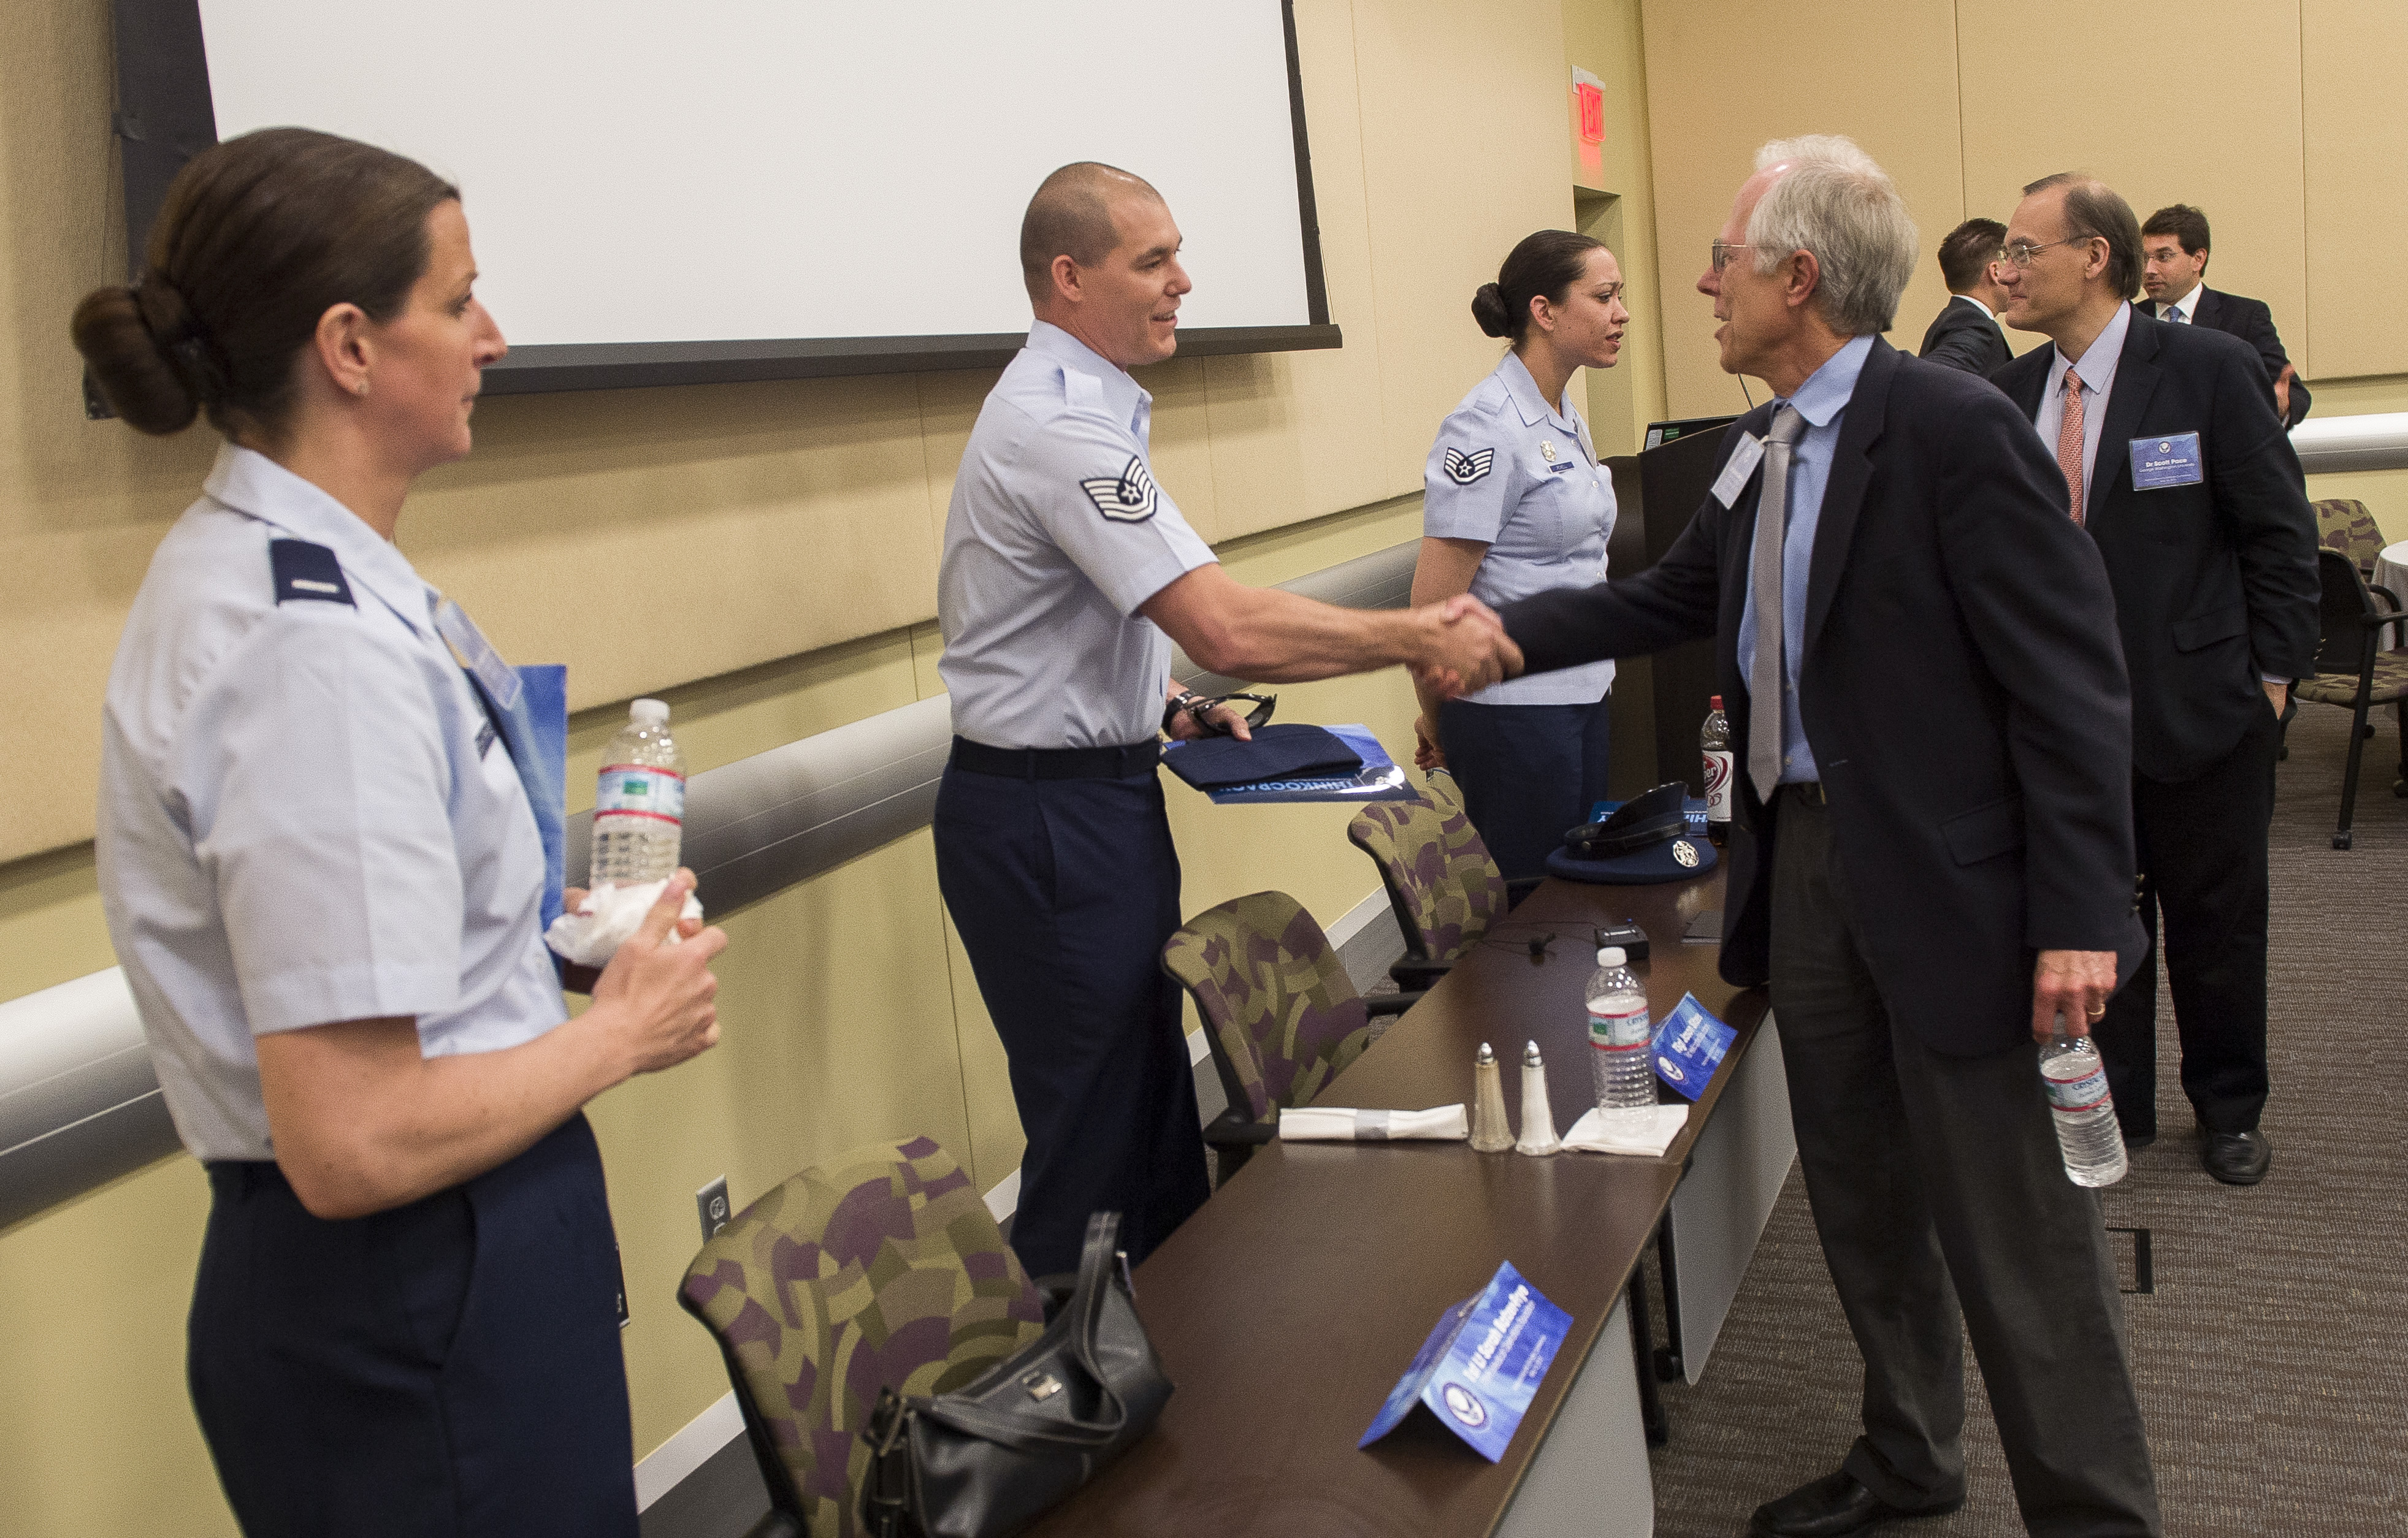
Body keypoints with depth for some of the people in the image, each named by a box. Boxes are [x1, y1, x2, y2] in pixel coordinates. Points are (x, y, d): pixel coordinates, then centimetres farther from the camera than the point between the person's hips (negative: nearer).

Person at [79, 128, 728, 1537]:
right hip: (417, 1305, -9)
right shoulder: (319, 646, -26)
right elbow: (353, 1143, -27)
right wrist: (625, 1030, -14)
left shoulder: (248, 563, 4)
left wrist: (556, 936, 13)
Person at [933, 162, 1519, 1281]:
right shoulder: (1060, 423, -21)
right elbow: (1228, 630, -28)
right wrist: (1420, 635, -20)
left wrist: (1161, 708, 10)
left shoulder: (1076, 406, 13)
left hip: (1092, 794, 10)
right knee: (1093, 1143, -2)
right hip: (1049, 820, -10)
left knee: (1155, 1101, 18)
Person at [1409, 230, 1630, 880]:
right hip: (1515, 707, -9)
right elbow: (1435, 601, -18)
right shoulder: (1488, 427, -17)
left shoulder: (1565, 418, 12)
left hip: (1581, 692, 9)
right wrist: (1438, 720, -5)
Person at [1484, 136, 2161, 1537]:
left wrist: (2081, 912, -22)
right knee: (1859, 1188, 20)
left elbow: (2071, 677, -19)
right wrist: (1501, 632, 8)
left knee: (2014, 1221, 3)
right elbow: (1671, 602, 19)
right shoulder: (1763, 448, 8)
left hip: (1946, 881, -8)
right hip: (1802, 855, 8)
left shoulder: (1957, 429, -17)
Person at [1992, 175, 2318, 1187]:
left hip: (2199, 707, -3)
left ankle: (2229, 1109, 31)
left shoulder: (2209, 369, -8)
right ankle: (2112, 1105, 28)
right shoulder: (2008, 395, 3)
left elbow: (2280, 535, -5)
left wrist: (2271, 673, -7)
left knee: (2217, 920, 12)